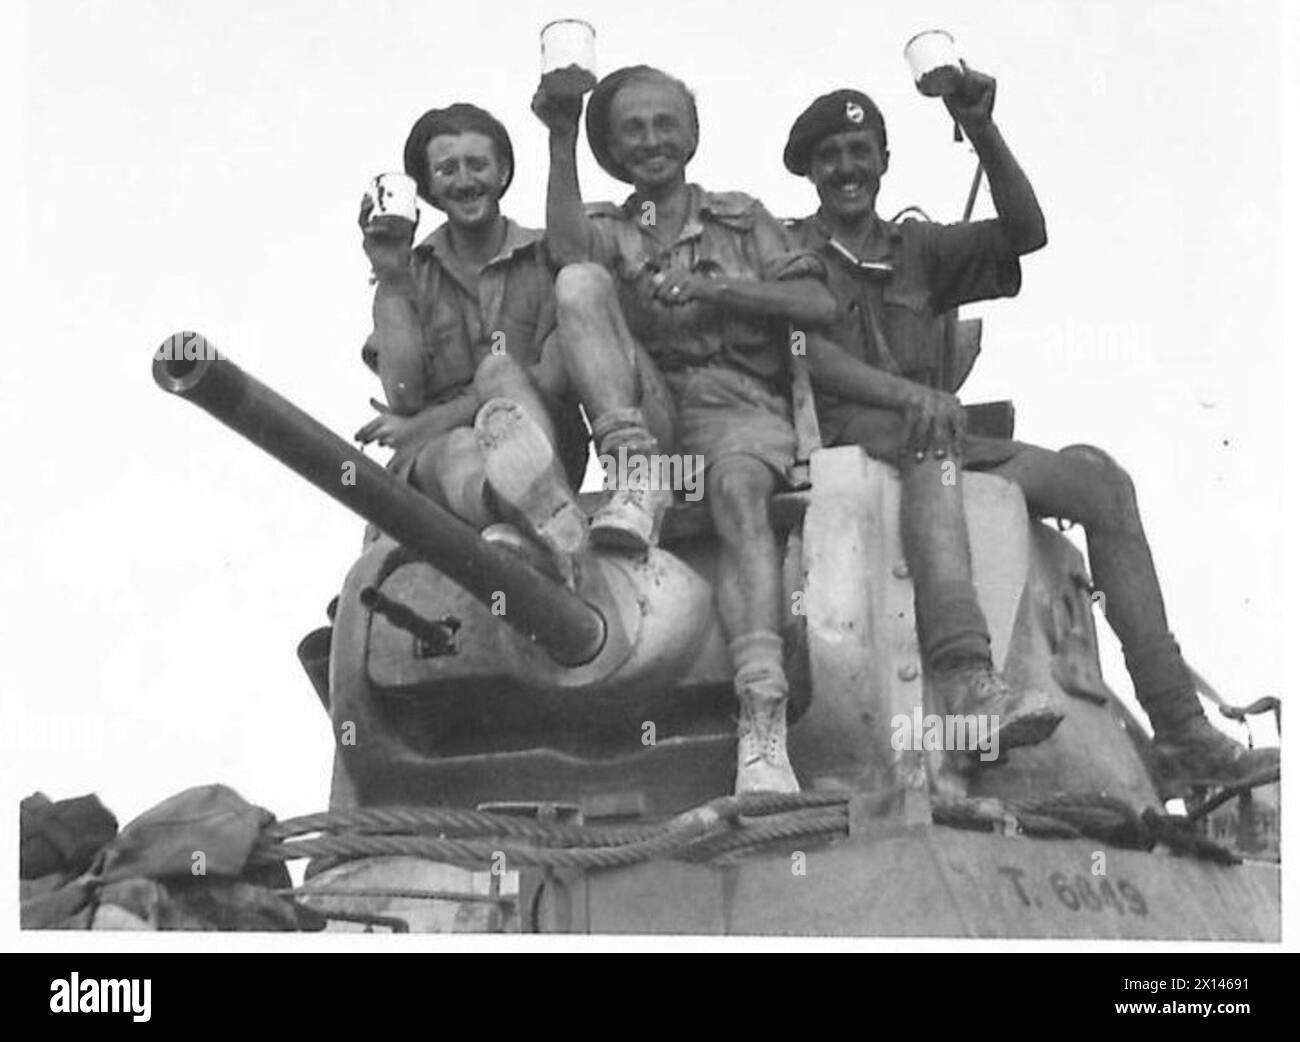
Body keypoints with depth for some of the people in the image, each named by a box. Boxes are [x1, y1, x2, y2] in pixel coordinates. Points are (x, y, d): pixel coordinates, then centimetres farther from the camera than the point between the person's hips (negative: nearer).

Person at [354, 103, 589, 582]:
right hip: (433, 459, 1)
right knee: (461, 452, -35)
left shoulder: (546, 257, 8)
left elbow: (554, 380, -5)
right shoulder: (411, 274, 14)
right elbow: (403, 397, 0)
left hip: (547, 447, 0)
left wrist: (426, 424, -7)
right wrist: (391, 279, -4)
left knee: (498, 369, -30)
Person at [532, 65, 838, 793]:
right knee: (580, 285, -20)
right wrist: (561, 143, -13)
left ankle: (764, 729, -52)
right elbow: (568, 253, -6)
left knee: (739, 488, -37)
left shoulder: (742, 219, 20)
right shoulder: (608, 229, 22)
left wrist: (716, 289, -6)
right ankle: (640, 475, -36)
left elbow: (821, 305, 5)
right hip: (645, 411, 1)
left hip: (738, 405, -1)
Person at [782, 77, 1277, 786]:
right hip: (843, 442, -6)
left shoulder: (917, 249, 26)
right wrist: (903, 394, -23)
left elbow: (1026, 234, 10)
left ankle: (1181, 732, -20)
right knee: (928, 432, -39)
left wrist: (983, 134, -4)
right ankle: (964, 676, -61)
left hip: (936, 446, 6)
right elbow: (799, 357, -7)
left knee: (1096, 477, -13)